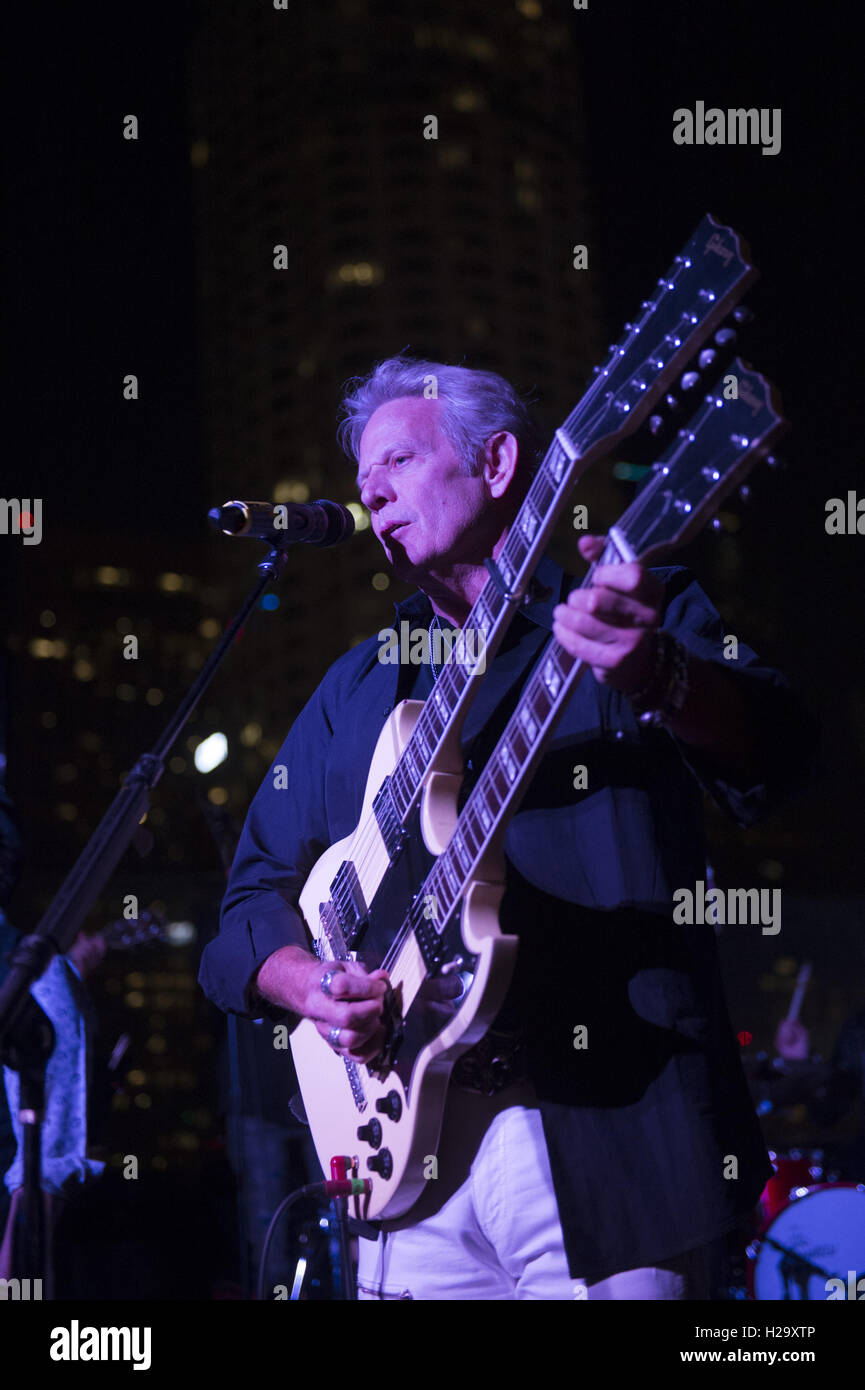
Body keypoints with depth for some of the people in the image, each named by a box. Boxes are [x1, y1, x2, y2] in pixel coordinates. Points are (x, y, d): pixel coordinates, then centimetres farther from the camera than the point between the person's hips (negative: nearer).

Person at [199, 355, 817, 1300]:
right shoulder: (354, 689, 19)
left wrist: (655, 678, -36)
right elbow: (255, 895, 16)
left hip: (615, 1130, -4)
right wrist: (316, 989, -7)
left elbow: (769, 758, -14)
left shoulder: (644, 615, 6)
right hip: (406, 1129, 4)